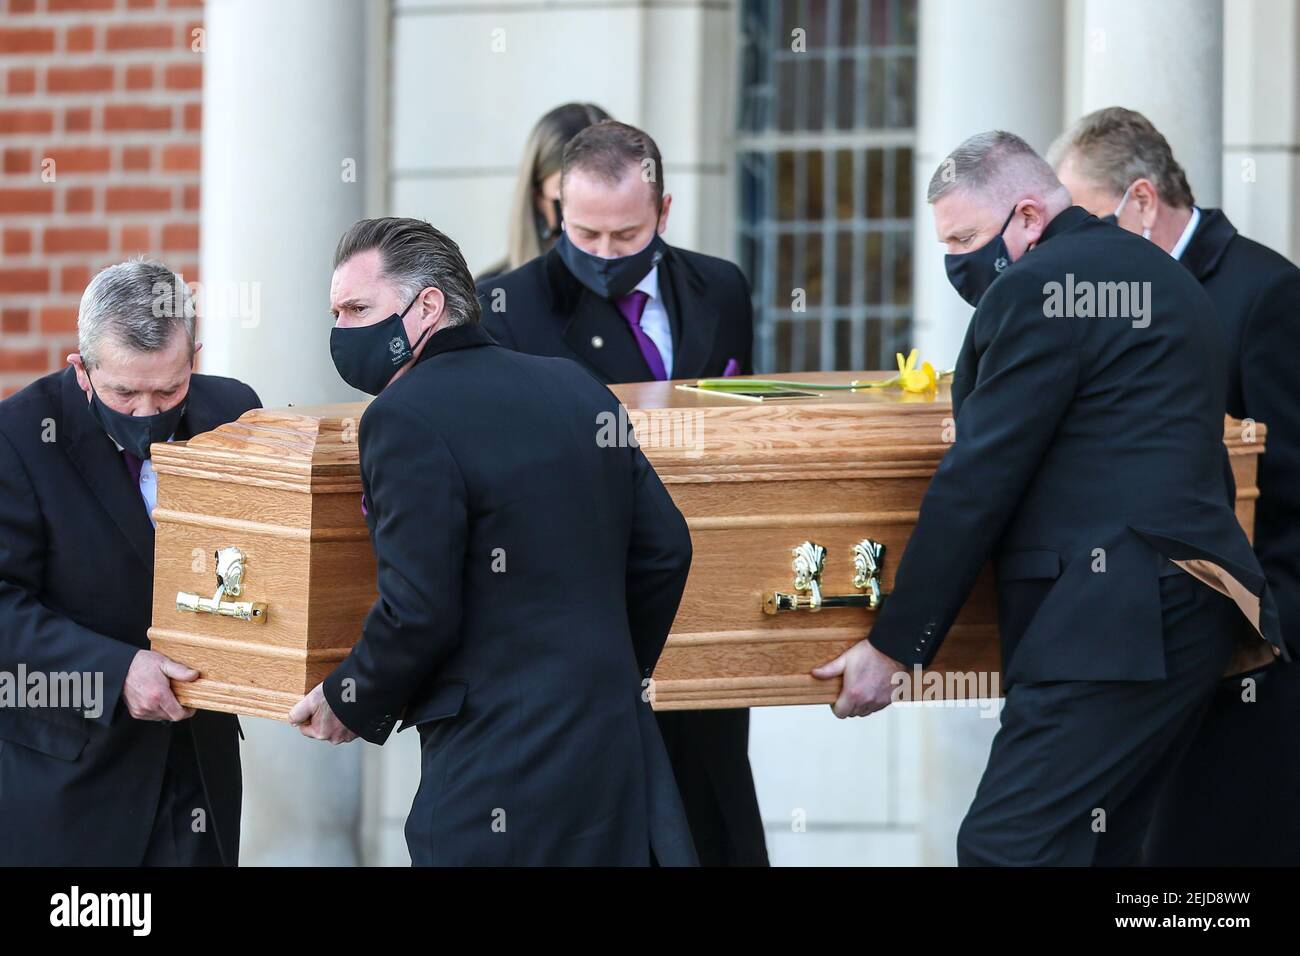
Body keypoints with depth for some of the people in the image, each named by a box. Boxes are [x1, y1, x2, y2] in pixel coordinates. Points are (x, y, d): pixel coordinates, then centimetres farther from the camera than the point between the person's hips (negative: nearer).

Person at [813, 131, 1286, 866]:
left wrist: (893, 647, -7)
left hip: (1116, 622, -10)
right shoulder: (1157, 275, 22)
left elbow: (978, 483, -10)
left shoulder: (1036, 286, -8)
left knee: (1006, 850, -15)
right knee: (1095, 851, 10)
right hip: (1192, 608, 10)